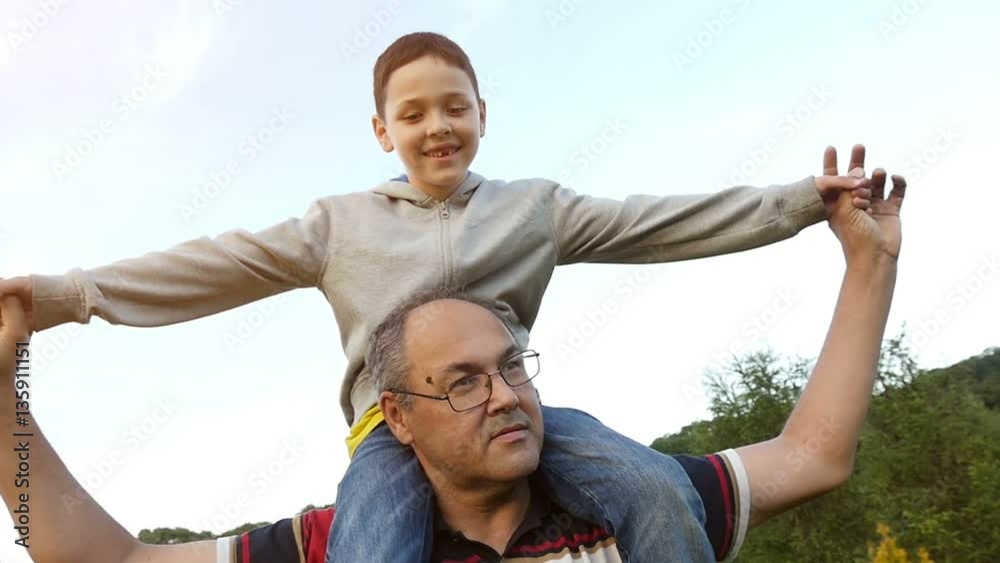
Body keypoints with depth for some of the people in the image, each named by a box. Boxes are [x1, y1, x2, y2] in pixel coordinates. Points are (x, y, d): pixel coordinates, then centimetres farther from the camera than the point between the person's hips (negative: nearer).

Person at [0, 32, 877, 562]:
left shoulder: (536, 207, 17)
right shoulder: (343, 222, 17)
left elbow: (658, 224, 10)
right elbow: (222, 266, 10)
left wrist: (801, 200, 2)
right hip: (392, 425, -1)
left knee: (657, 489, -27)